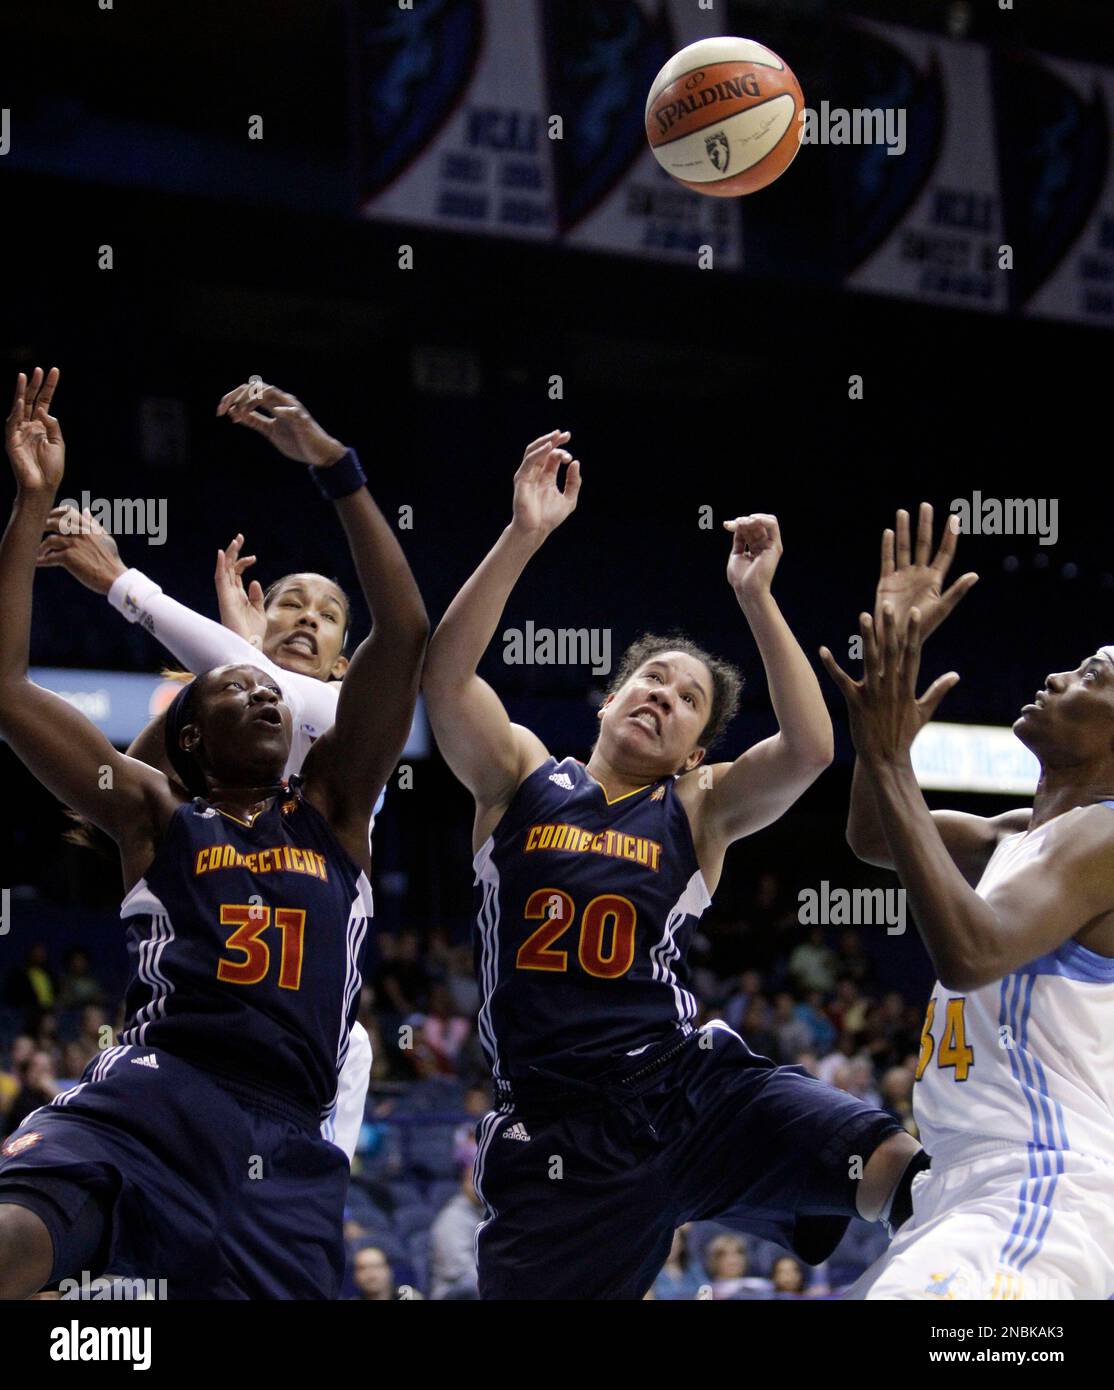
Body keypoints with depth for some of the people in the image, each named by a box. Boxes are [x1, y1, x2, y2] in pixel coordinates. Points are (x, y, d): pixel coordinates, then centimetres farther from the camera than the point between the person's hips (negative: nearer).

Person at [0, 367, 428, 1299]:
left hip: (288, 1142, 3)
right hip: (149, 1093, -3)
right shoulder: (157, 818, 17)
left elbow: (405, 636, 12)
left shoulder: (332, 809, 21)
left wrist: (339, 473, 7)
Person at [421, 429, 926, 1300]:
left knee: (900, 1168, -23)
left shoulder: (700, 811, 9)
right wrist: (526, 534, -17)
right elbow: (444, 674, -9)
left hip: (690, 1089, 1)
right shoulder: (521, 776, 9)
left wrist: (756, 597, -13)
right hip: (559, 1133, 0)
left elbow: (810, 748, -9)